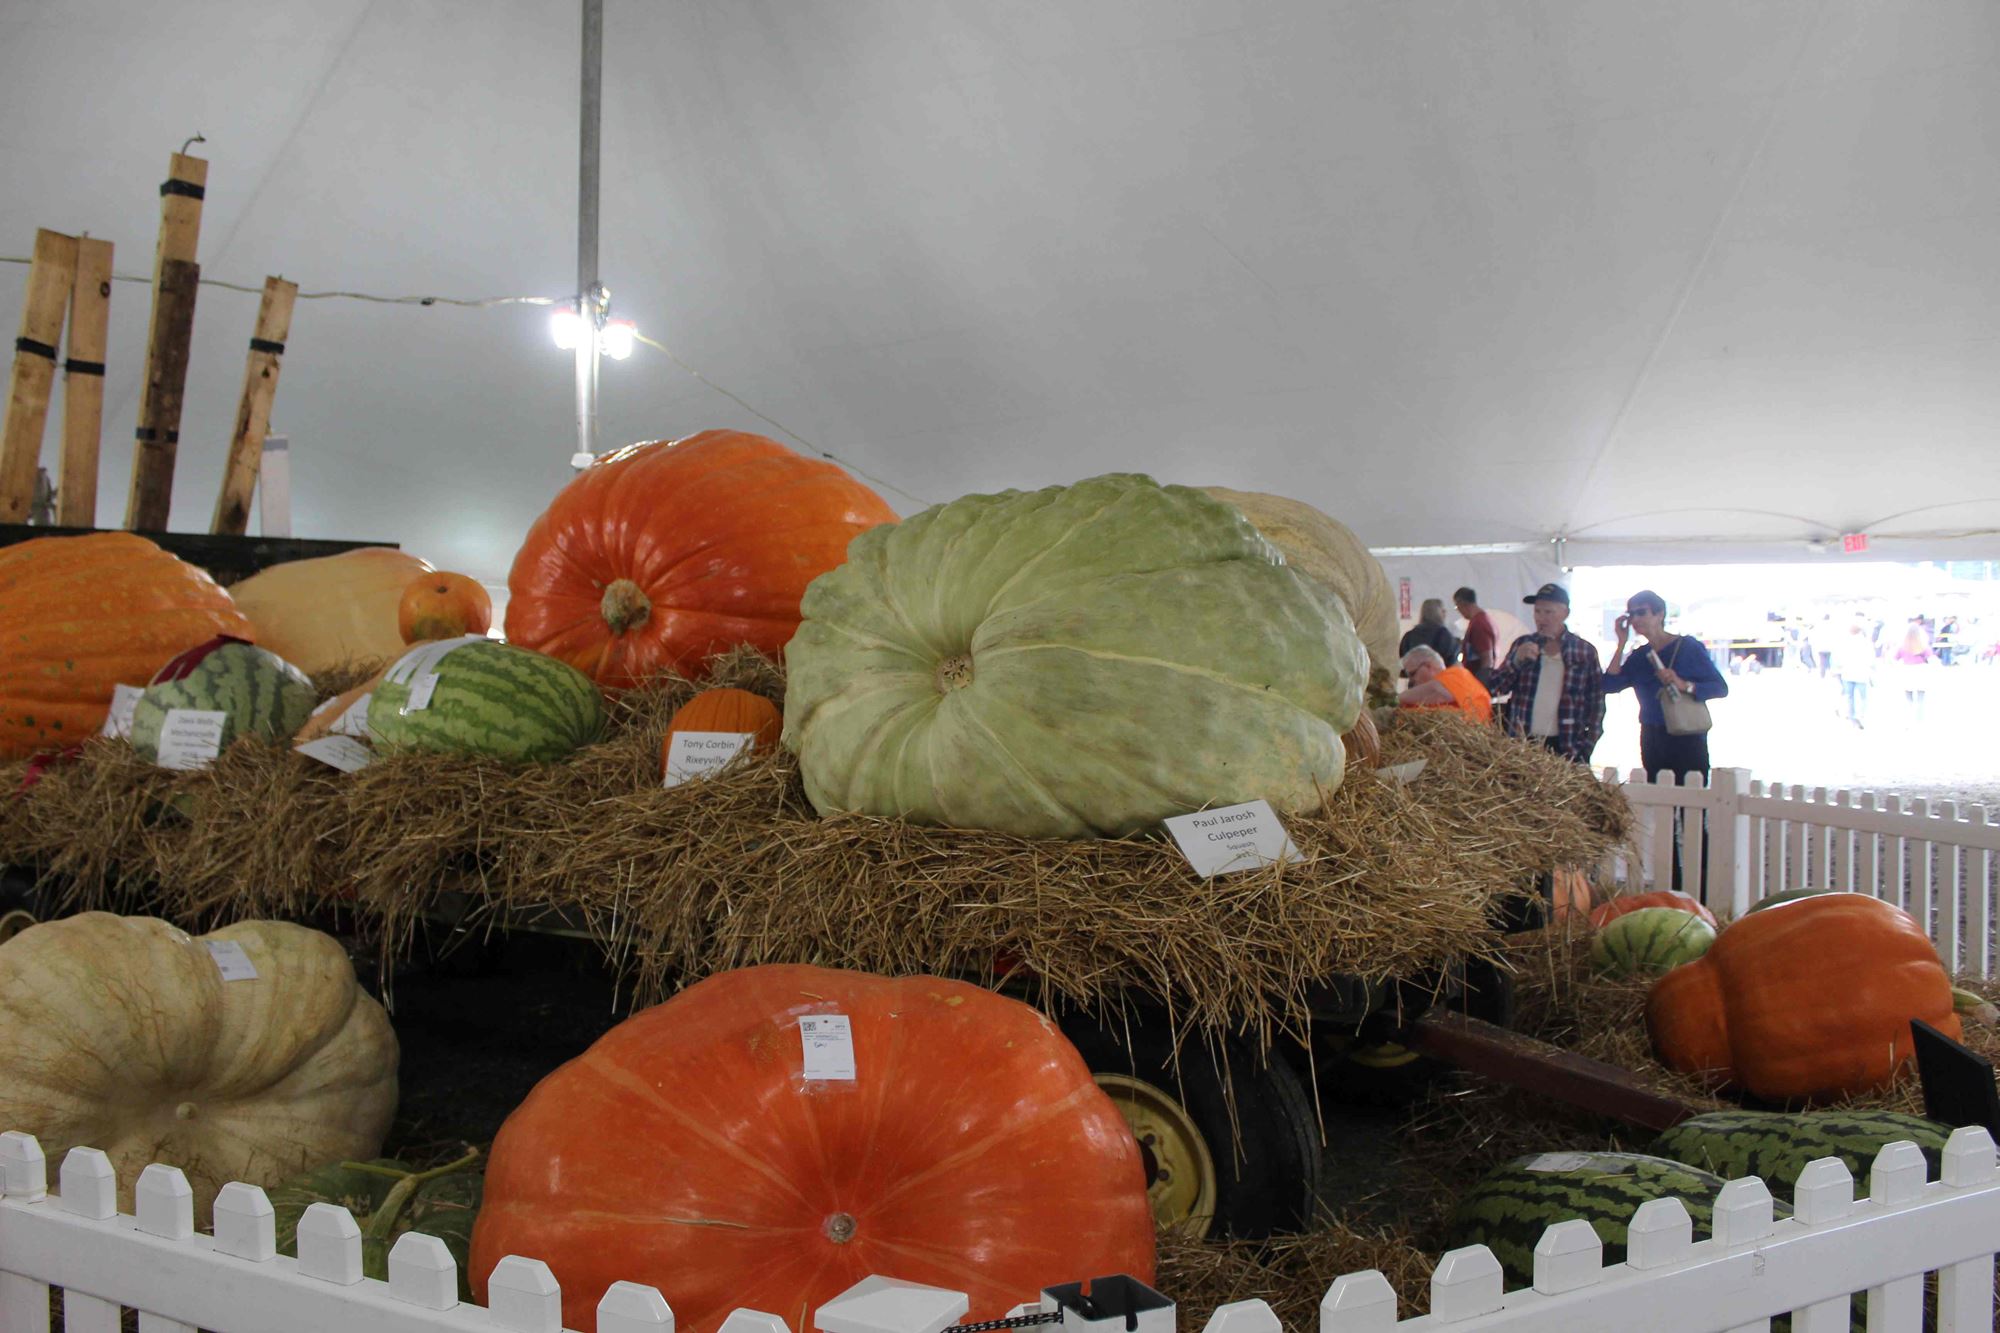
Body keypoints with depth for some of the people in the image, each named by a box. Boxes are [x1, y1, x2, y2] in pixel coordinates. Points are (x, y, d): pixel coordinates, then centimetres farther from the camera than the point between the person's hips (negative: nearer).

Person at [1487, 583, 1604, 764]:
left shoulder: (1585, 651, 3)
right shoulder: (1522, 645, 7)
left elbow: (1597, 703, 3)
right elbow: (1494, 689, 2)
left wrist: (1585, 747, -4)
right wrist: (1516, 661, -14)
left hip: (1567, 749, -1)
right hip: (1523, 746, 2)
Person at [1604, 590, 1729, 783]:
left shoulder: (1688, 646, -3)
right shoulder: (1639, 657, 12)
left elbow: (1721, 687, -7)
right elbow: (1609, 686, -1)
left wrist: (1684, 685, -24)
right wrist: (1622, 643, 0)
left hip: (1686, 740, -5)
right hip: (1652, 740, 5)